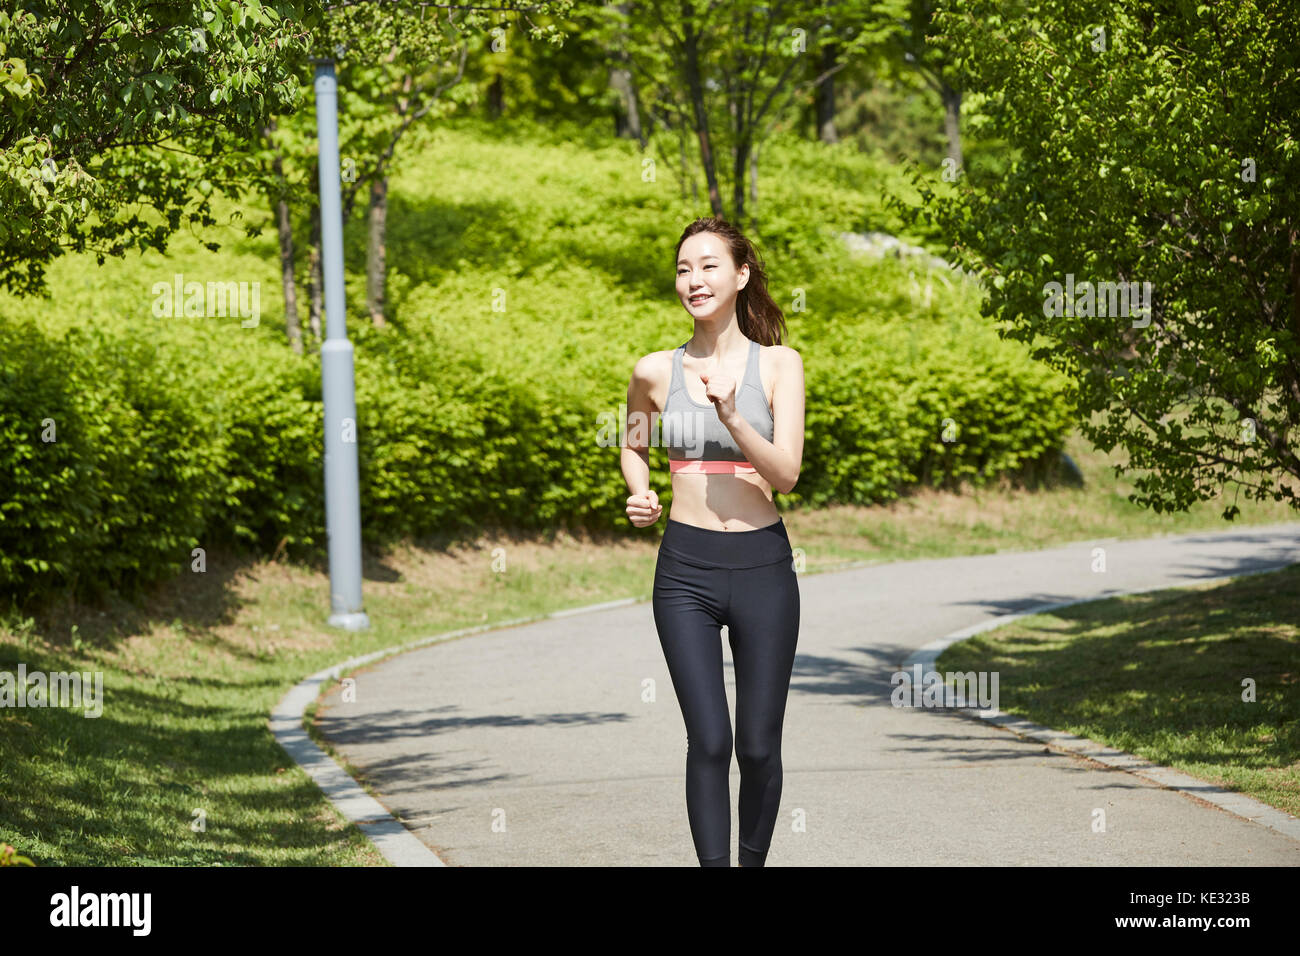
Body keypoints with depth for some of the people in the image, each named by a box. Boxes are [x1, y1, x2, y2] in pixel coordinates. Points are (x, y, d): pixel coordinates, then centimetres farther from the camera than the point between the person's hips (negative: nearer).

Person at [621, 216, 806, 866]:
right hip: (686, 569, 0)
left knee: (758, 746, 3)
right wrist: (639, 496, 4)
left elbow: (786, 473, -10)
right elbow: (634, 445, 24)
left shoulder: (778, 365, -1)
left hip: (762, 567, 0)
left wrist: (731, 417, -24)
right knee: (709, 740, -10)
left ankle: (753, 860, 23)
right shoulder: (656, 372, 4)